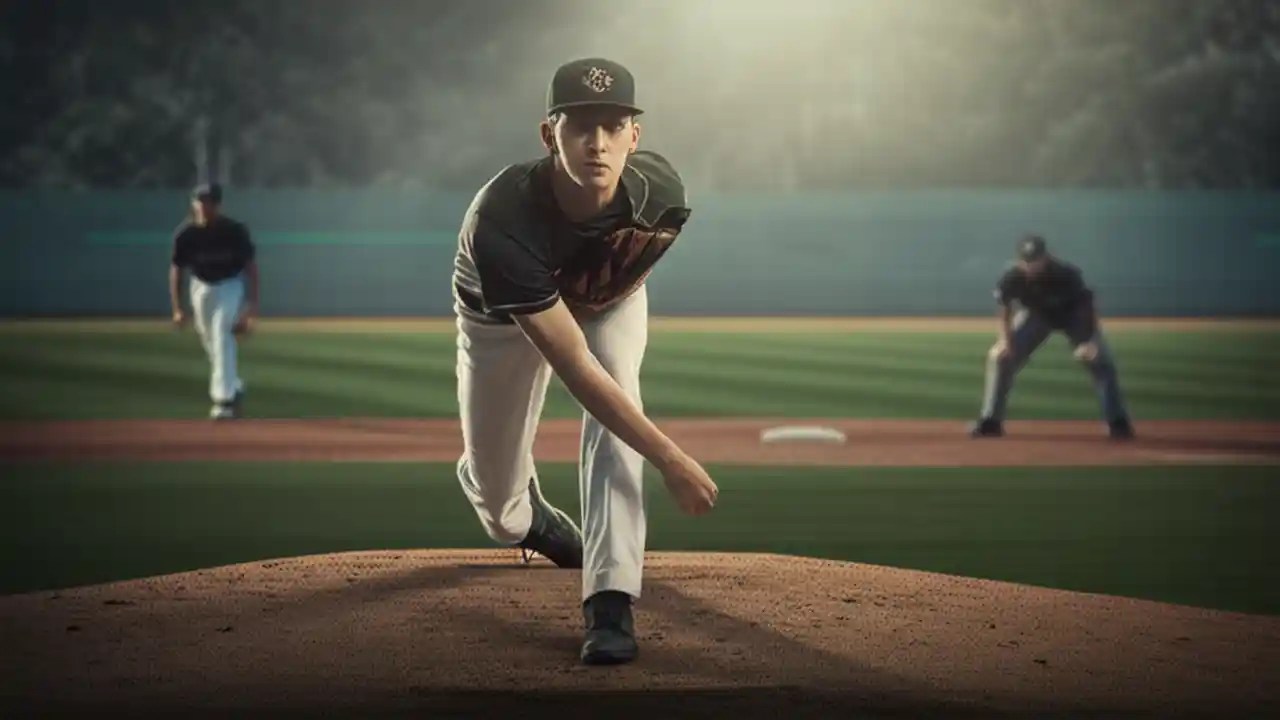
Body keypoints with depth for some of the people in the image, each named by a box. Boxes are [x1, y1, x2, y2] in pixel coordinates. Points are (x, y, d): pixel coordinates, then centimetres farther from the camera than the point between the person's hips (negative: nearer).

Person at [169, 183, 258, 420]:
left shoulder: (235, 231, -24)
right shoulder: (185, 234, -19)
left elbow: (251, 267, -15)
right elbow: (176, 270, -7)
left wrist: (252, 307, -19)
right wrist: (177, 309, -14)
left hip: (230, 285, -3)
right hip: (201, 286, 3)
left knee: (221, 335, -22)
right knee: (210, 341, 11)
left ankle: (224, 398, -24)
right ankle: (234, 387, 35)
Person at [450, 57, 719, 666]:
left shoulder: (660, 194, -34)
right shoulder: (502, 222, -46)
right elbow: (575, 369, -45)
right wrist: (671, 460, -47)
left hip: (607, 298, 2)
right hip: (503, 314, -2)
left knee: (618, 392, -28)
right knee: (492, 481, 6)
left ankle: (610, 602, -31)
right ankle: (525, 519, 47)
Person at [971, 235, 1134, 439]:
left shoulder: (1067, 275, -38)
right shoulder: (1012, 278, -30)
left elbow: (1087, 307, -28)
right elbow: (1005, 310, -11)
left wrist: (1090, 342, -40)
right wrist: (1005, 340, -25)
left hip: (1073, 316, -2)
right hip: (1037, 315, 2)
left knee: (1101, 361, -18)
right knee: (1000, 356, -8)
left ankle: (1118, 422, -7)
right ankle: (990, 421, 2)